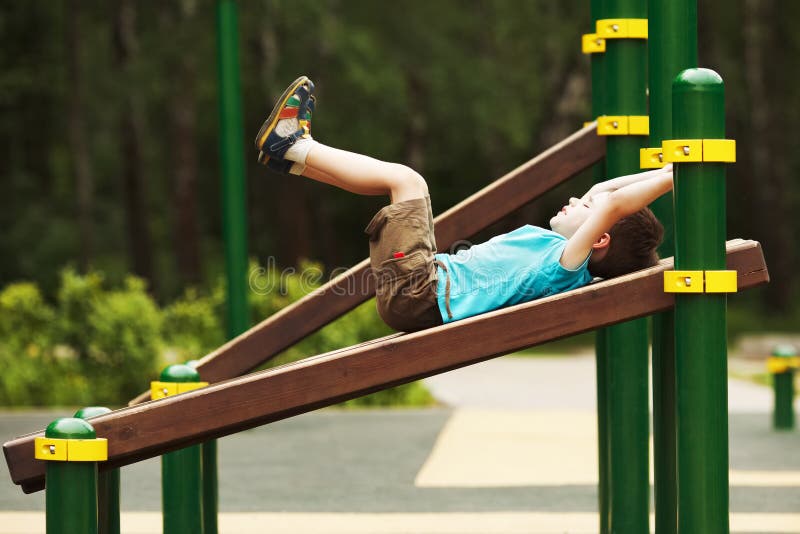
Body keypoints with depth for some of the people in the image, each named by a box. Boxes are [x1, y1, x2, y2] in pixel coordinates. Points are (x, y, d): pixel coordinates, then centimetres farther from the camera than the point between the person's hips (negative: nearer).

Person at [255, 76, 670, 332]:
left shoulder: (567, 263, -19)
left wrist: (671, 176, -29)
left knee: (403, 179, -5)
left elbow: (611, 203, -34)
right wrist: (661, 170, 14)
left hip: (416, 292, -10)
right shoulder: (560, 255, 8)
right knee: (402, 180, 20)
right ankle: (295, 152, 27)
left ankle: (292, 147, 10)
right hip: (429, 285, 10)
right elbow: (602, 192, 21)